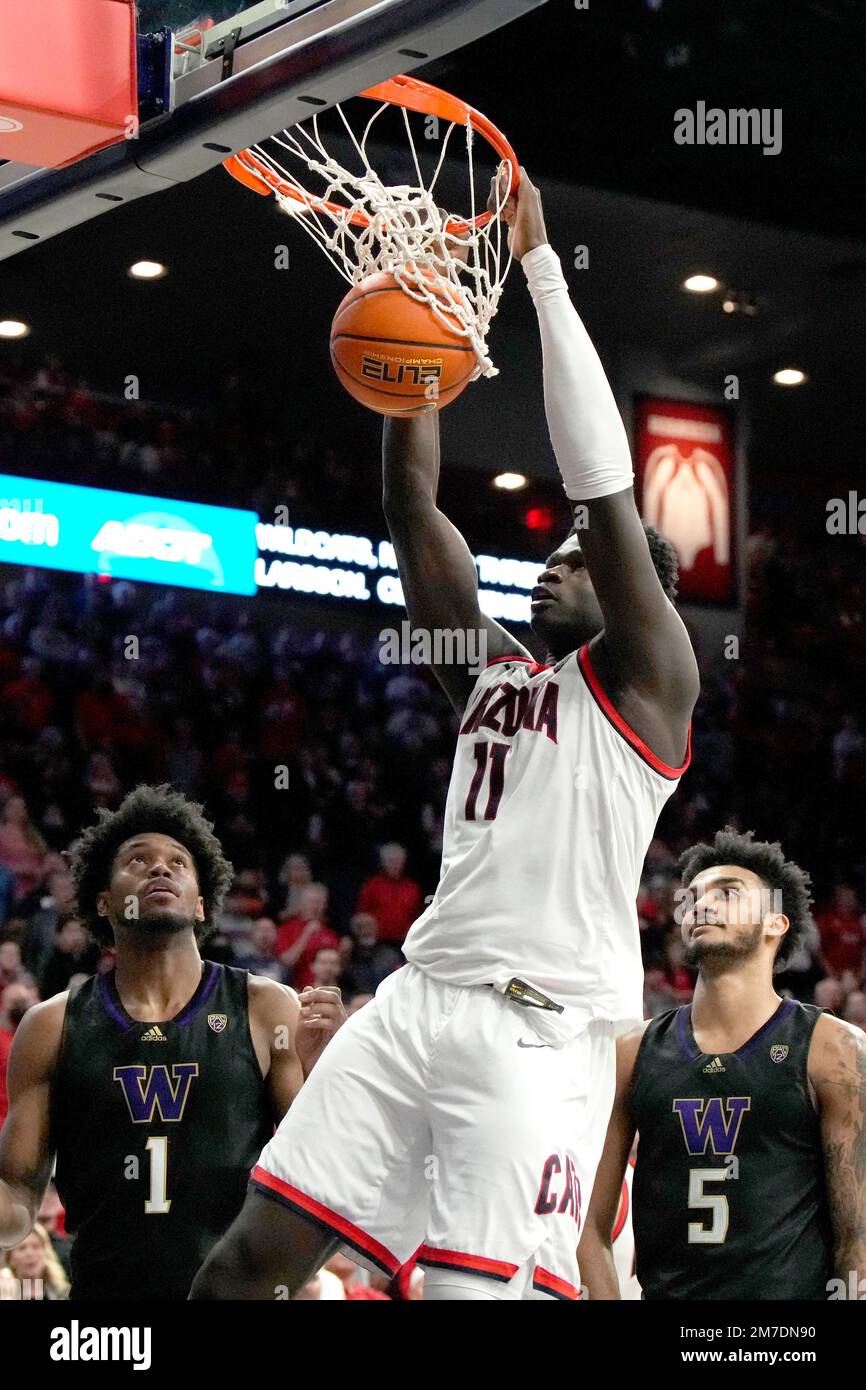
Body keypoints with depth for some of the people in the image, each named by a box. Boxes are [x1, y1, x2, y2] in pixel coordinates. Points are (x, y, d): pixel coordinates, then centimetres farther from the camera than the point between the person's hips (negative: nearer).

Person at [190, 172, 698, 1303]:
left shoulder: (644, 679, 2)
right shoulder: (494, 670, 21)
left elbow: (606, 488, -8)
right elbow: (413, 508, 17)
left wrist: (543, 270, -9)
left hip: (544, 1029, -7)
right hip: (422, 998, 7)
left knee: (475, 1294, -14)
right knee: (253, 1256, 0)